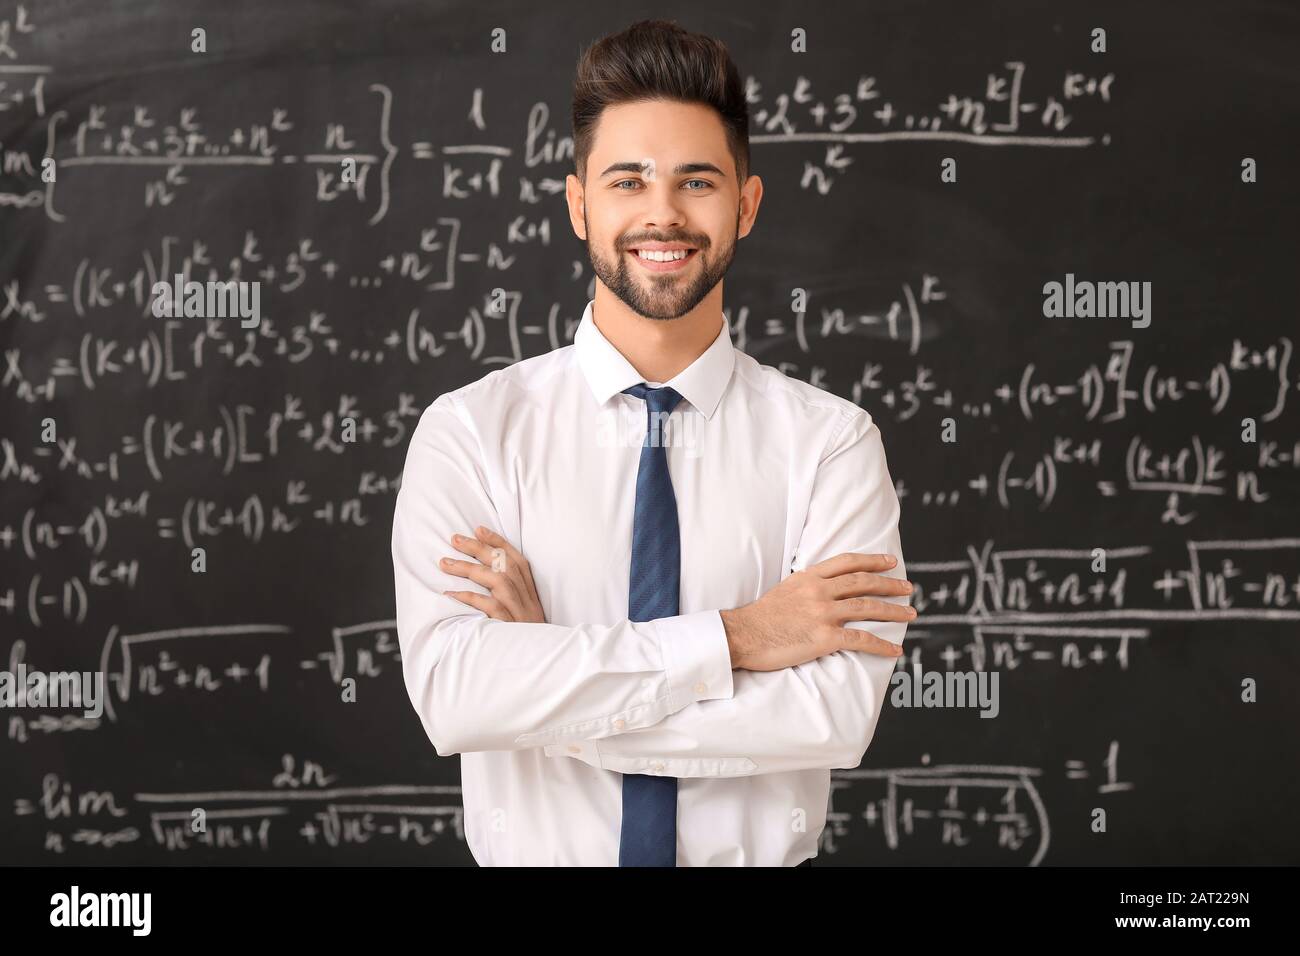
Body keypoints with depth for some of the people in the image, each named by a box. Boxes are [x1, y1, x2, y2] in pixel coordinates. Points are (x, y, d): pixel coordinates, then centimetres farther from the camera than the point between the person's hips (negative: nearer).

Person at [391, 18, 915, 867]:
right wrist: (731, 637, -22)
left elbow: (837, 715, -20)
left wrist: (542, 683, -20)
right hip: (537, 852, 0)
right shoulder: (468, 431, -8)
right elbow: (451, 696, -20)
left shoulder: (831, 440, -8)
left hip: (762, 853, 0)